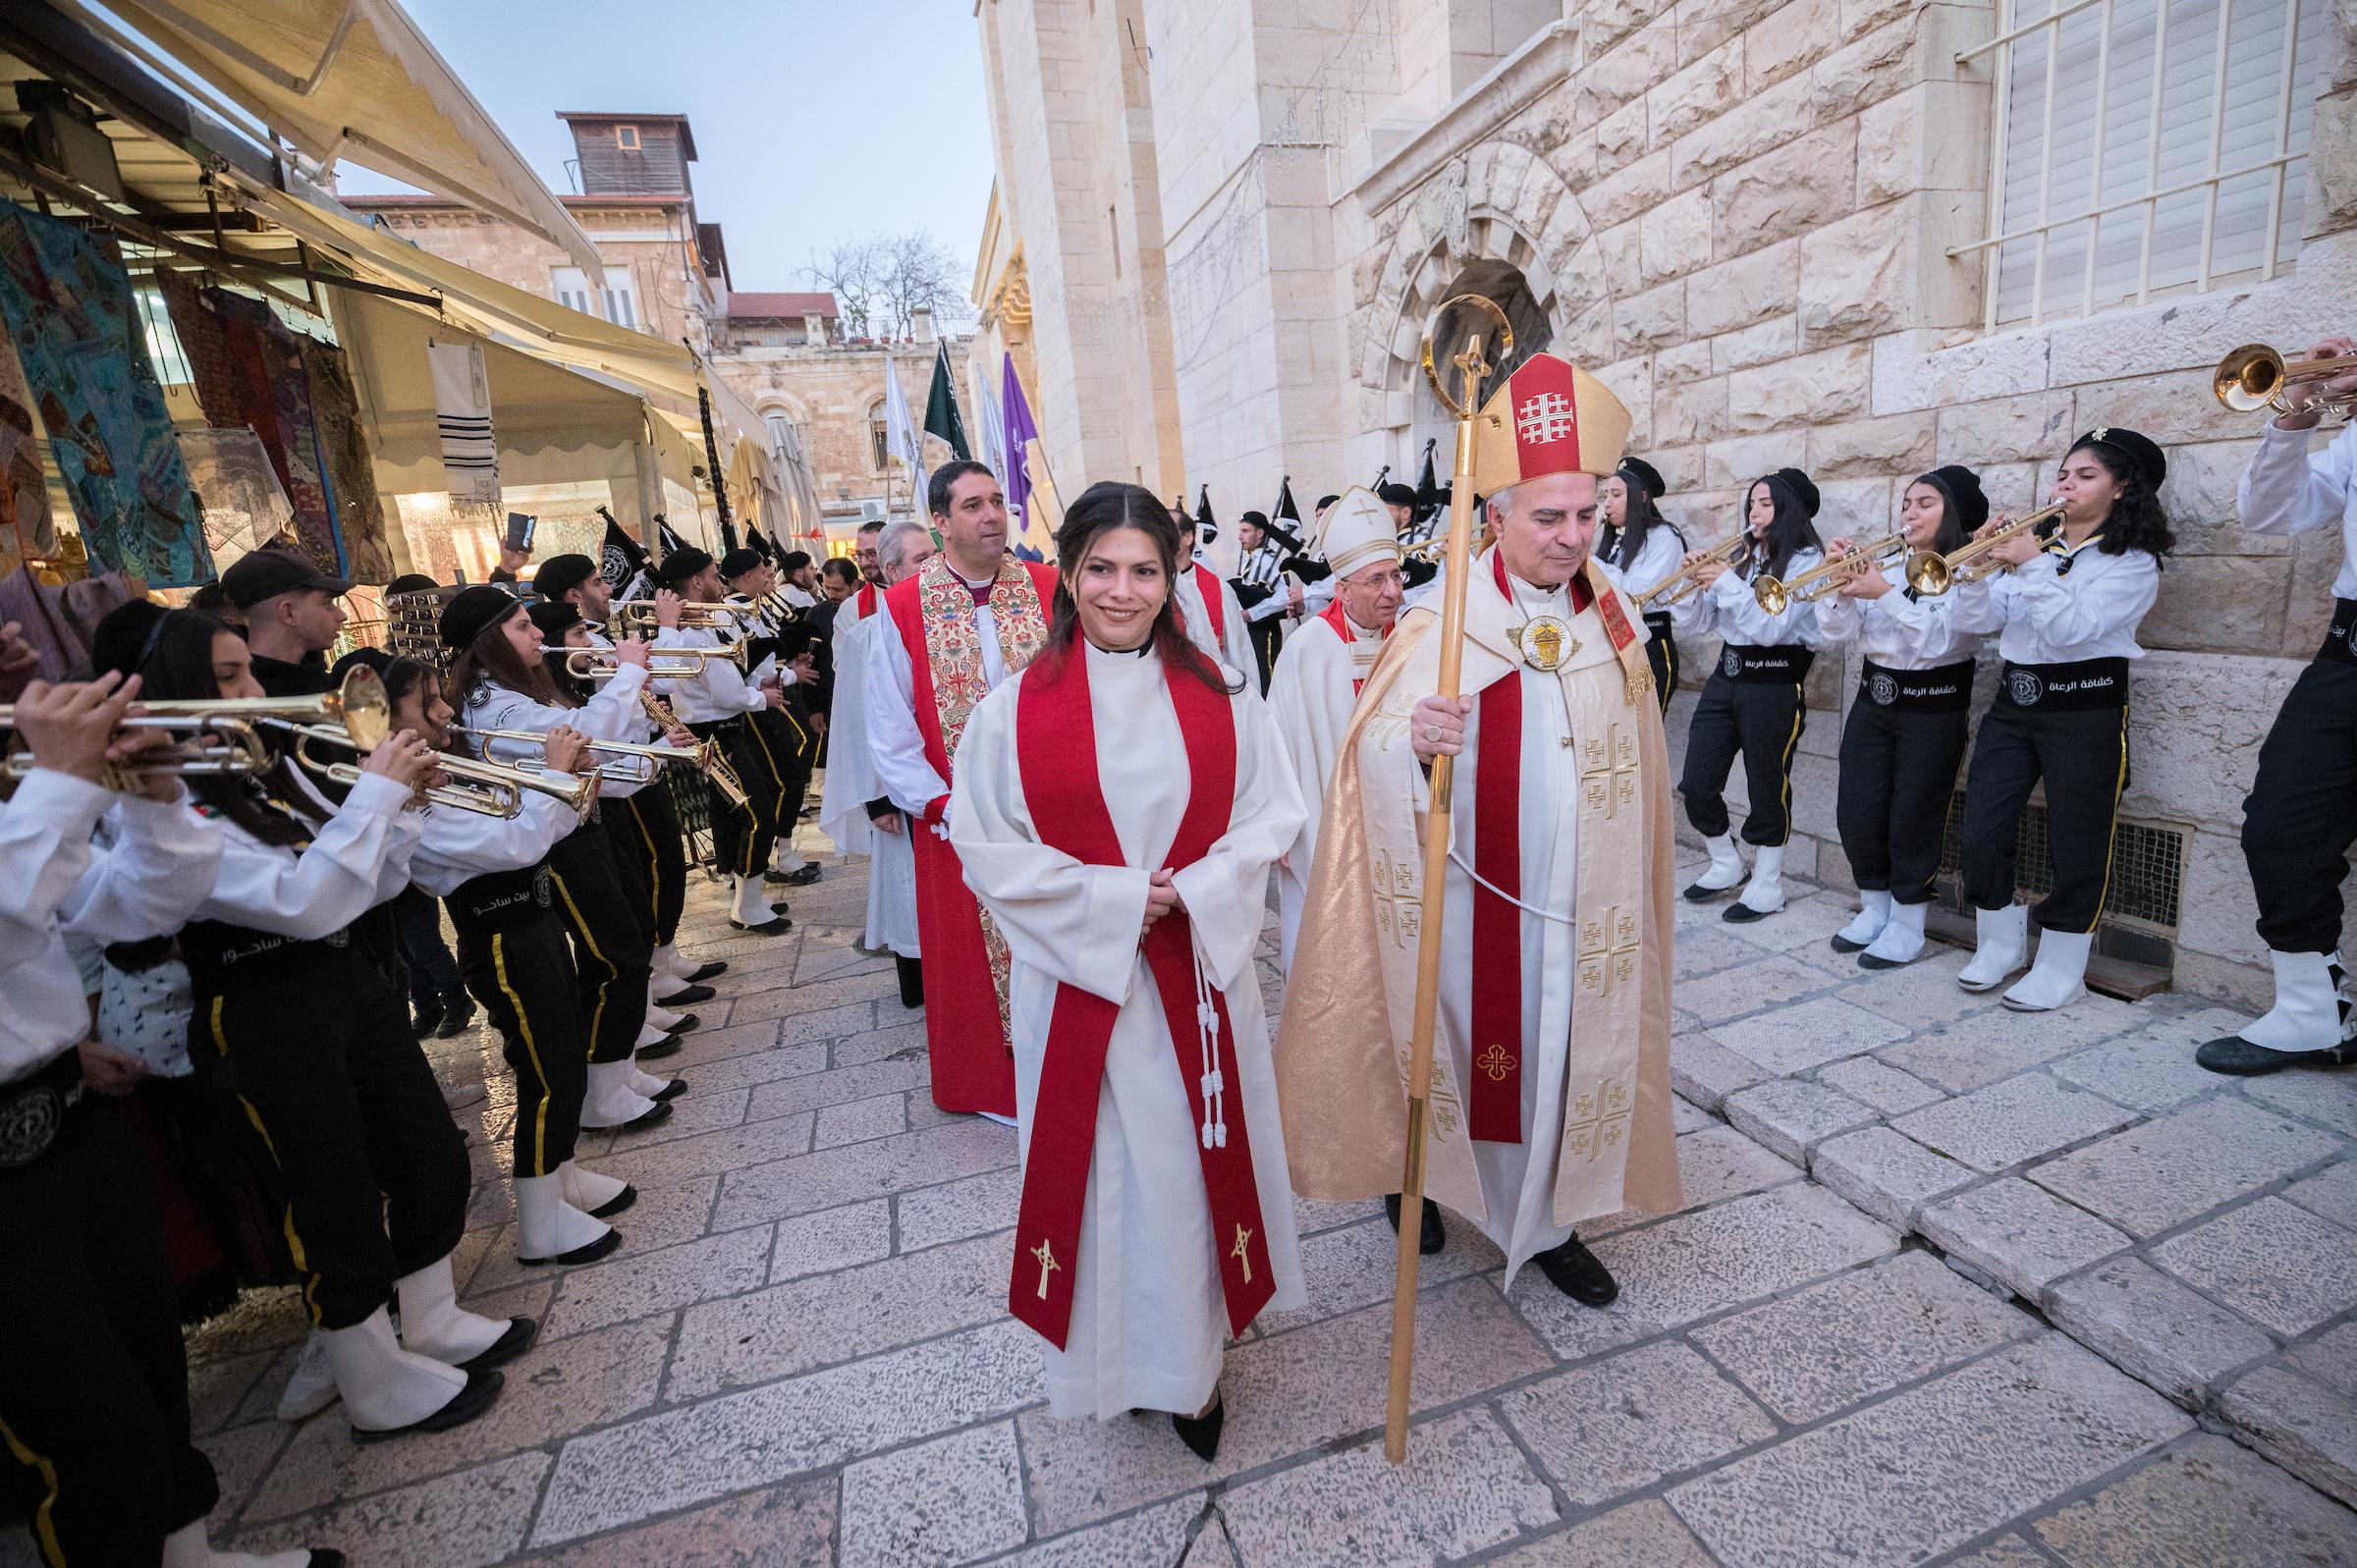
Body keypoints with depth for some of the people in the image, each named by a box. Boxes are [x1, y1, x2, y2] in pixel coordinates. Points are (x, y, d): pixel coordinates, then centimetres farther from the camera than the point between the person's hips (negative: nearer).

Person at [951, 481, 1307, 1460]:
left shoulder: (1219, 695, 0)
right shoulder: (1017, 707, -6)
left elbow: (1269, 816, 2)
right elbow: (983, 843, -6)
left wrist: (1192, 893, -14)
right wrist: (1111, 901, -14)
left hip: (1201, 970, 2)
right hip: (1079, 980, -1)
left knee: (1196, 1160, 14)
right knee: (1101, 1166, 12)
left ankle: (1192, 1357, 38)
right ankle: (1108, 1352, 38)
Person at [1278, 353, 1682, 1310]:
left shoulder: (1614, 622, 3)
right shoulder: (1442, 620, -12)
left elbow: (1634, 769, 15)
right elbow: (1372, 751, -18)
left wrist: (1623, 889, 18)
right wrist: (1411, 738, -41)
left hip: (1575, 903, 4)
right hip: (1470, 895, -4)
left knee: (1562, 1048, 13)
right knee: (1460, 1038, 11)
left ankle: (1547, 1222, 34)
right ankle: (1424, 1180, 38)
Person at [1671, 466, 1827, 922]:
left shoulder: (1807, 561, -5)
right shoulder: (1739, 558, 11)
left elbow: (1771, 628, -18)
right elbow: (1695, 625, 9)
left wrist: (1725, 582, -16)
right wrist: (1695, 581, -7)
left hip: (1775, 683, -6)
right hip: (1726, 675, 6)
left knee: (1767, 788, 4)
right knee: (1696, 786, 6)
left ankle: (1767, 886, 19)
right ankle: (1725, 865, 28)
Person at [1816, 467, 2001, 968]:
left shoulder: (1971, 574, -6)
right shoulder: (1887, 566, 7)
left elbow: (1939, 639, -21)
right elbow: (1836, 634, -1)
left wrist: (1885, 593, -25)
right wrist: (1840, 581, -15)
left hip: (1934, 710, -4)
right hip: (1873, 700, 5)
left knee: (1912, 821, 0)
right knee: (1856, 814, 4)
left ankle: (1907, 926, 16)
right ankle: (1873, 909, 23)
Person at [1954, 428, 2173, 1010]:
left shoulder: (2132, 563, -3)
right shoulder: (2040, 547, 13)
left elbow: (2069, 629, -18)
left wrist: (2032, 566, -19)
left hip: (2084, 712, -5)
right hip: (2013, 702, 5)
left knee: (2076, 848, 2)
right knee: (1980, 835, 2)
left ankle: (2061, 968, 14)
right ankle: (2001, 944, 20)